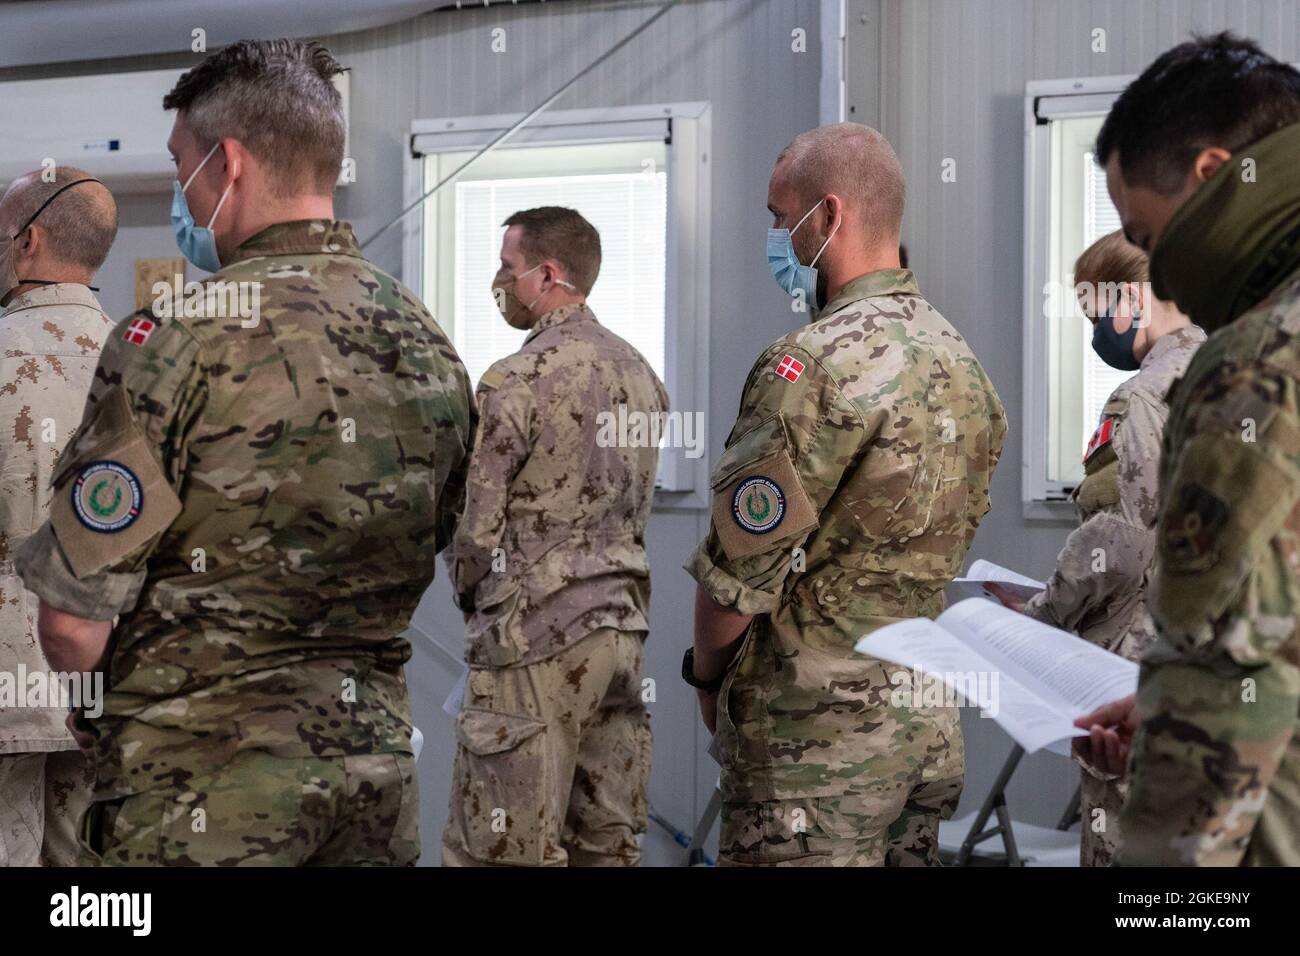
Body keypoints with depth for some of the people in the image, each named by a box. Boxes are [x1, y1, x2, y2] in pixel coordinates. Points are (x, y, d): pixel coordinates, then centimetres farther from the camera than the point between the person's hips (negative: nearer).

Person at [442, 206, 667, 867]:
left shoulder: (517, 380, -13)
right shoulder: (642, 374, 11)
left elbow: (475, 526, -11)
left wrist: (472, 602, 7)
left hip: (536, 637, -8)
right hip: (624, 626, 8)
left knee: (497, 851, -3)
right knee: (608, 842, 11)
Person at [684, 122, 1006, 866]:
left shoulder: (815, 365, -18)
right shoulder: (962, 359, 9)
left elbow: (742, 566, -15)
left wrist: (707, 668, 1)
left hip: (818, 731, -8)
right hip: (931, 720, 8)